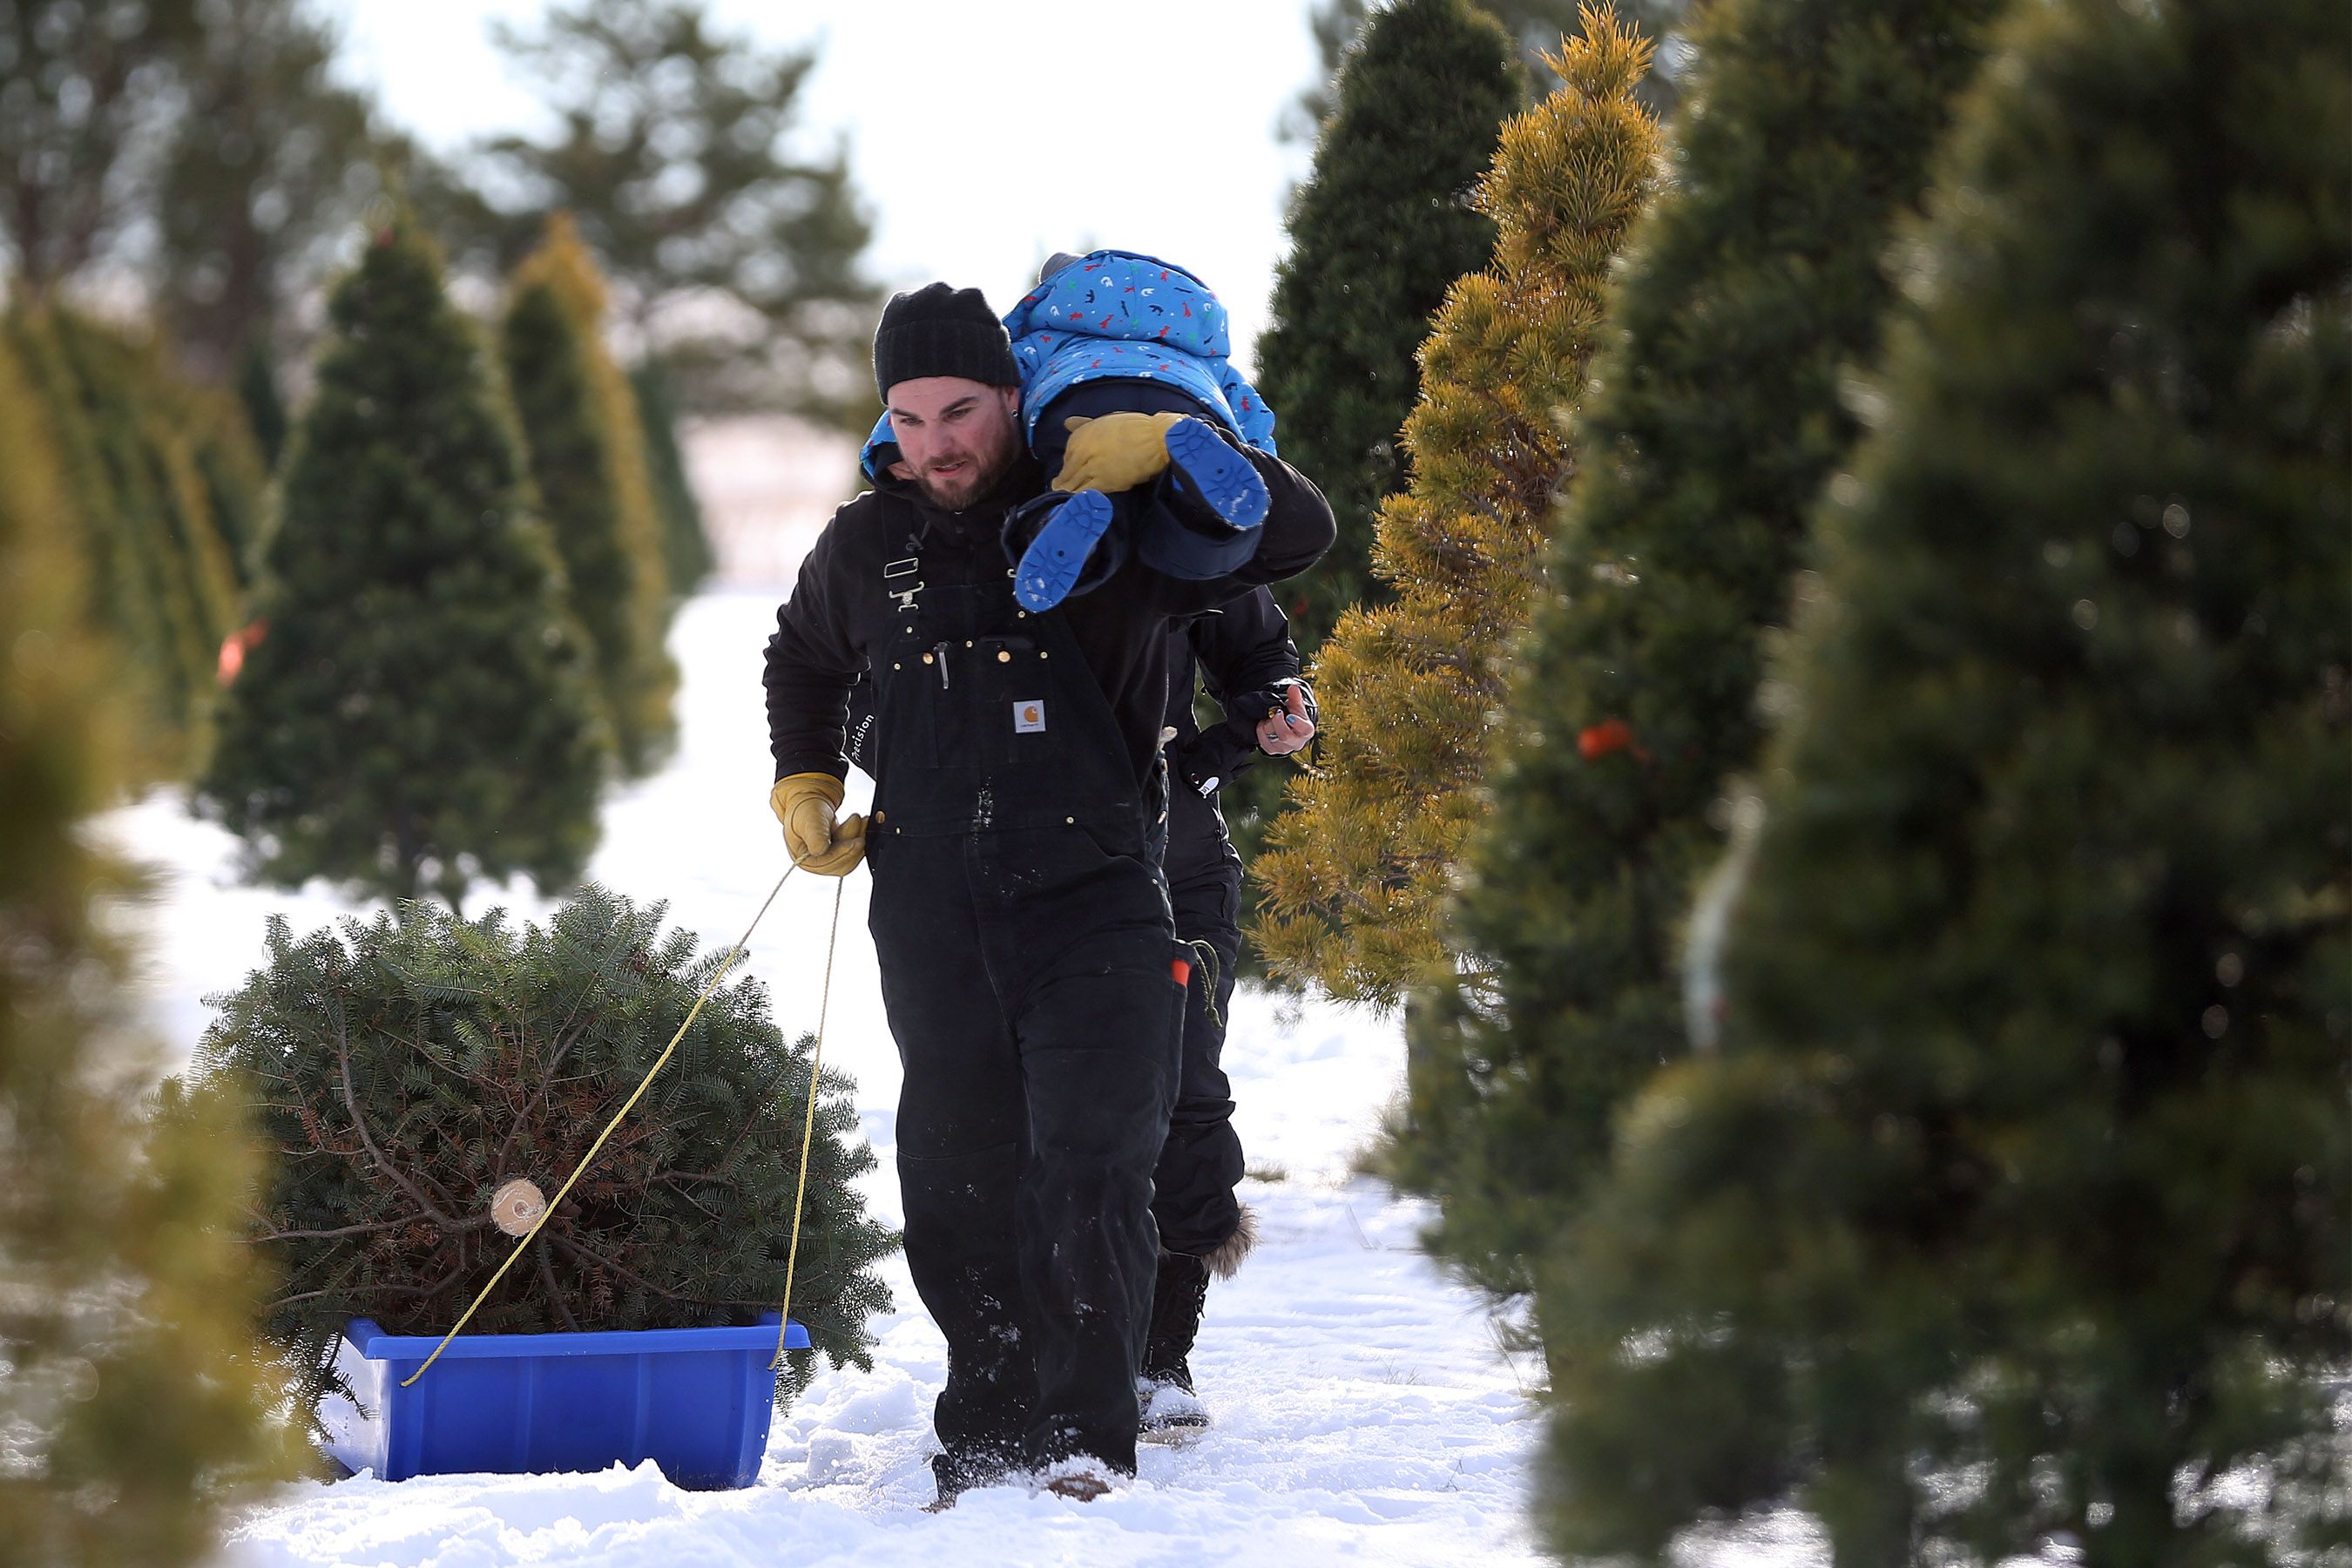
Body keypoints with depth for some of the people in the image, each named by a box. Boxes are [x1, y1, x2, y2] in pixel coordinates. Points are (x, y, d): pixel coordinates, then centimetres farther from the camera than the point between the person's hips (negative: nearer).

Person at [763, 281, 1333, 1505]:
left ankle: (1091, 1440, -9)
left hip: (1092, 908, -3)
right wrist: (803, 781, 18)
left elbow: (1299, 533, -4)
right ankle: (991, 1436, 19)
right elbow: (801, 658, 31)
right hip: (931, 924, 3)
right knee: (958, 1197, 6)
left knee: (1090, 1178, -14)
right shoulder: (867, 545, 8)